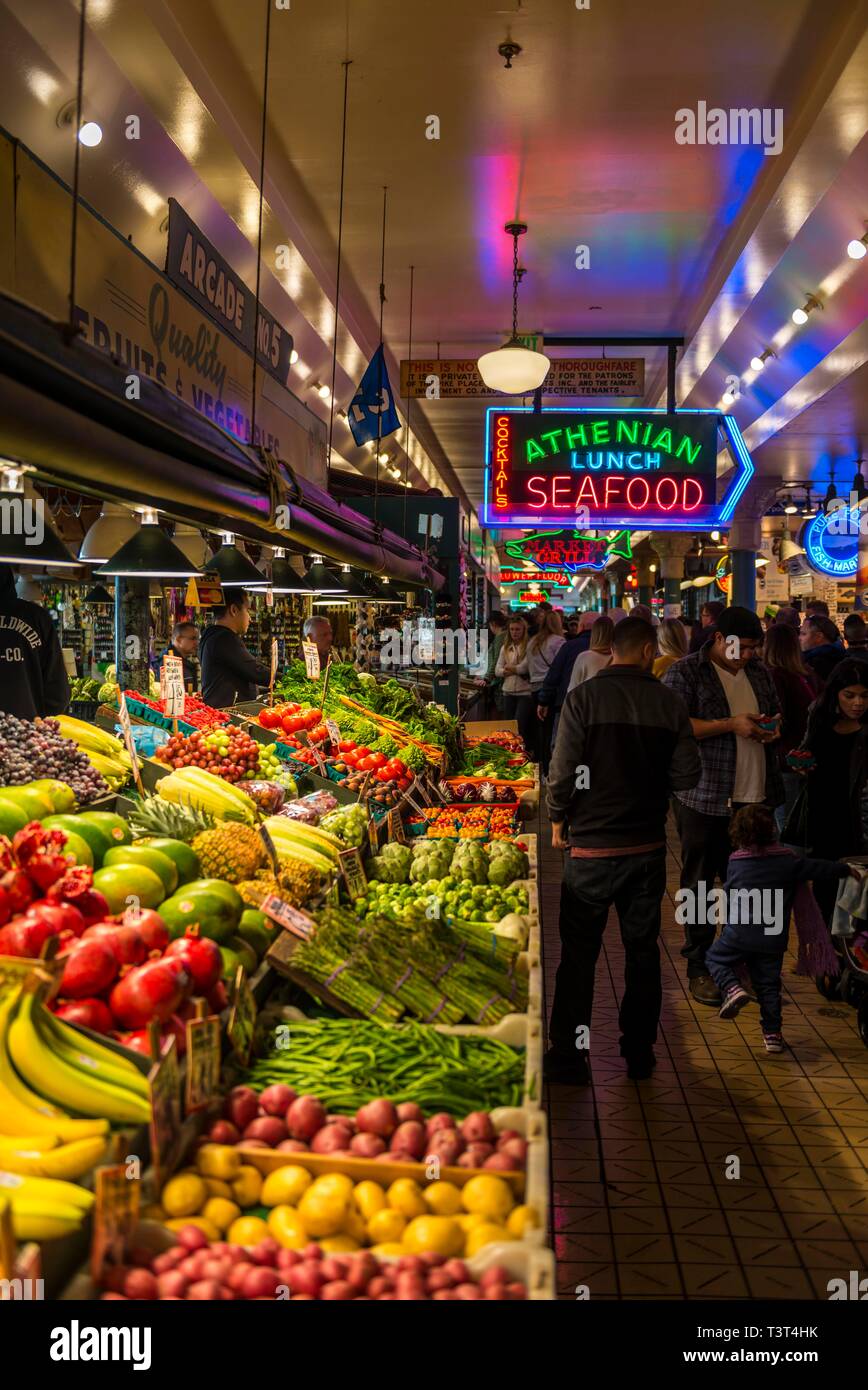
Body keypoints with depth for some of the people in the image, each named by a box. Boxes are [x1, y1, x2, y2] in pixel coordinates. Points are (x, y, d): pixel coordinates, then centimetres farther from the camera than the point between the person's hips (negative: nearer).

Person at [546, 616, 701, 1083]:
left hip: (592, 847, -2)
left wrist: (558, 822, 2)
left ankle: (568, 1057, 15)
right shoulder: (669, 703, -4)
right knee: (642, 950, 15)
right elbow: (687, 775, -2)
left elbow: (563, 773, -14)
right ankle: (639, 1053, 24)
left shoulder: (584, 697, -11)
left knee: (579, 954, 8)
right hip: (648, 847, 2)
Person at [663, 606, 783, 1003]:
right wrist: (731, 725, -21)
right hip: (705, 798, -5)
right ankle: (699, 968, 16)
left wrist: (773, 727, 1)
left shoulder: (758, 672, 13)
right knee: (699, 883, 5)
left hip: (755, 795, 5)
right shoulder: (684, 673, -7)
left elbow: (776, 713, 25)